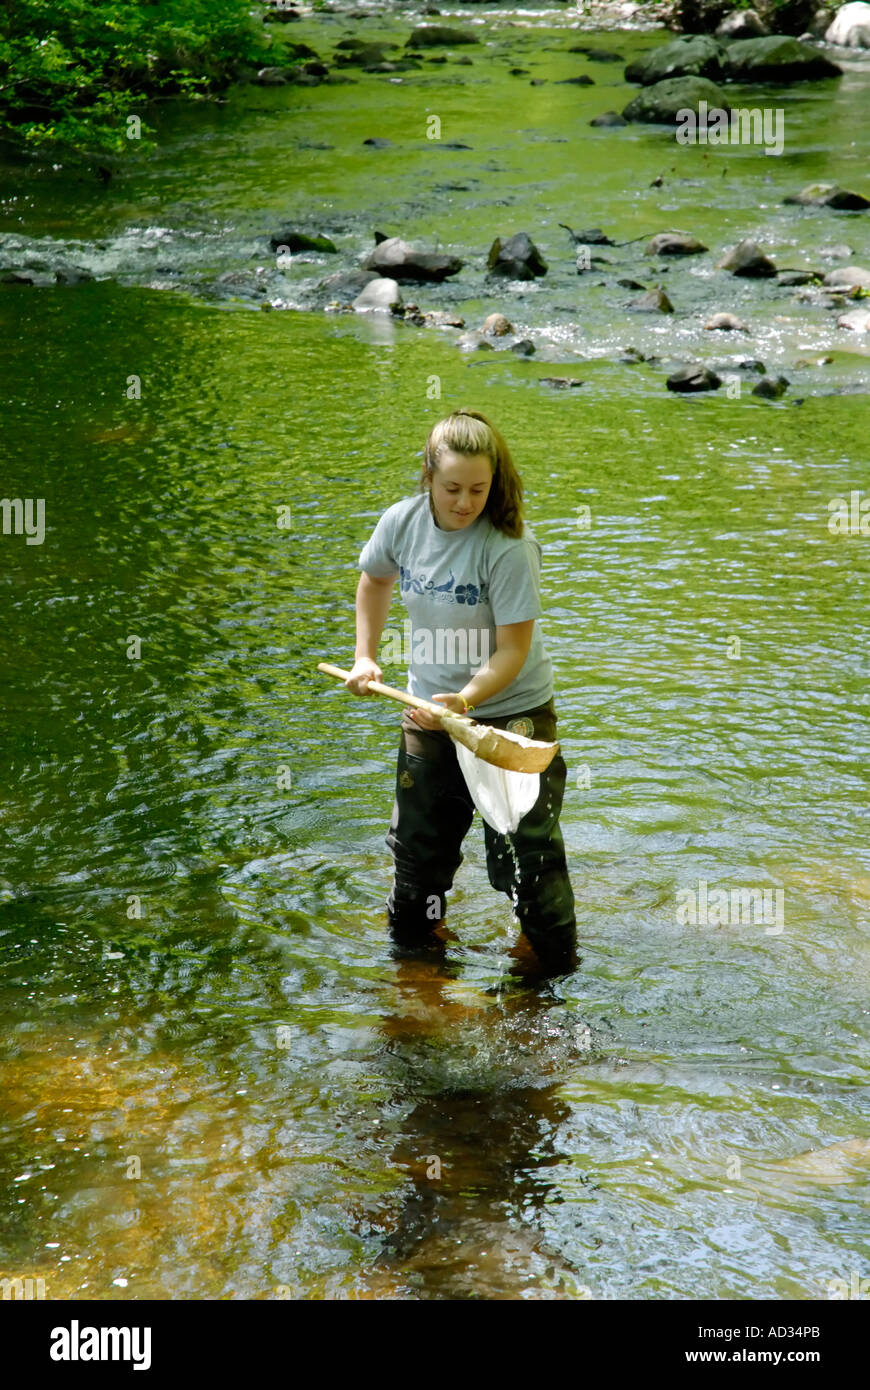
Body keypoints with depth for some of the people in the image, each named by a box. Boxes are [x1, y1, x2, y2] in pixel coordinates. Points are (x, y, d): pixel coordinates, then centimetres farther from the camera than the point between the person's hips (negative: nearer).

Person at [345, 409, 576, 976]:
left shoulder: (509, 547, -23)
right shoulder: (402, 523, -8)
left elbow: (514, 649, -23)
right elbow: (375, 580, 16)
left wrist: (466, 700, -36)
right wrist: (366, 656, 11)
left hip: (511, 713, -5)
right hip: (430, 708, 5)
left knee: (526, 855, -4)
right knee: (416, 844, 17)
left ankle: (558, 969, 14)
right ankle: (410, 944, 39)